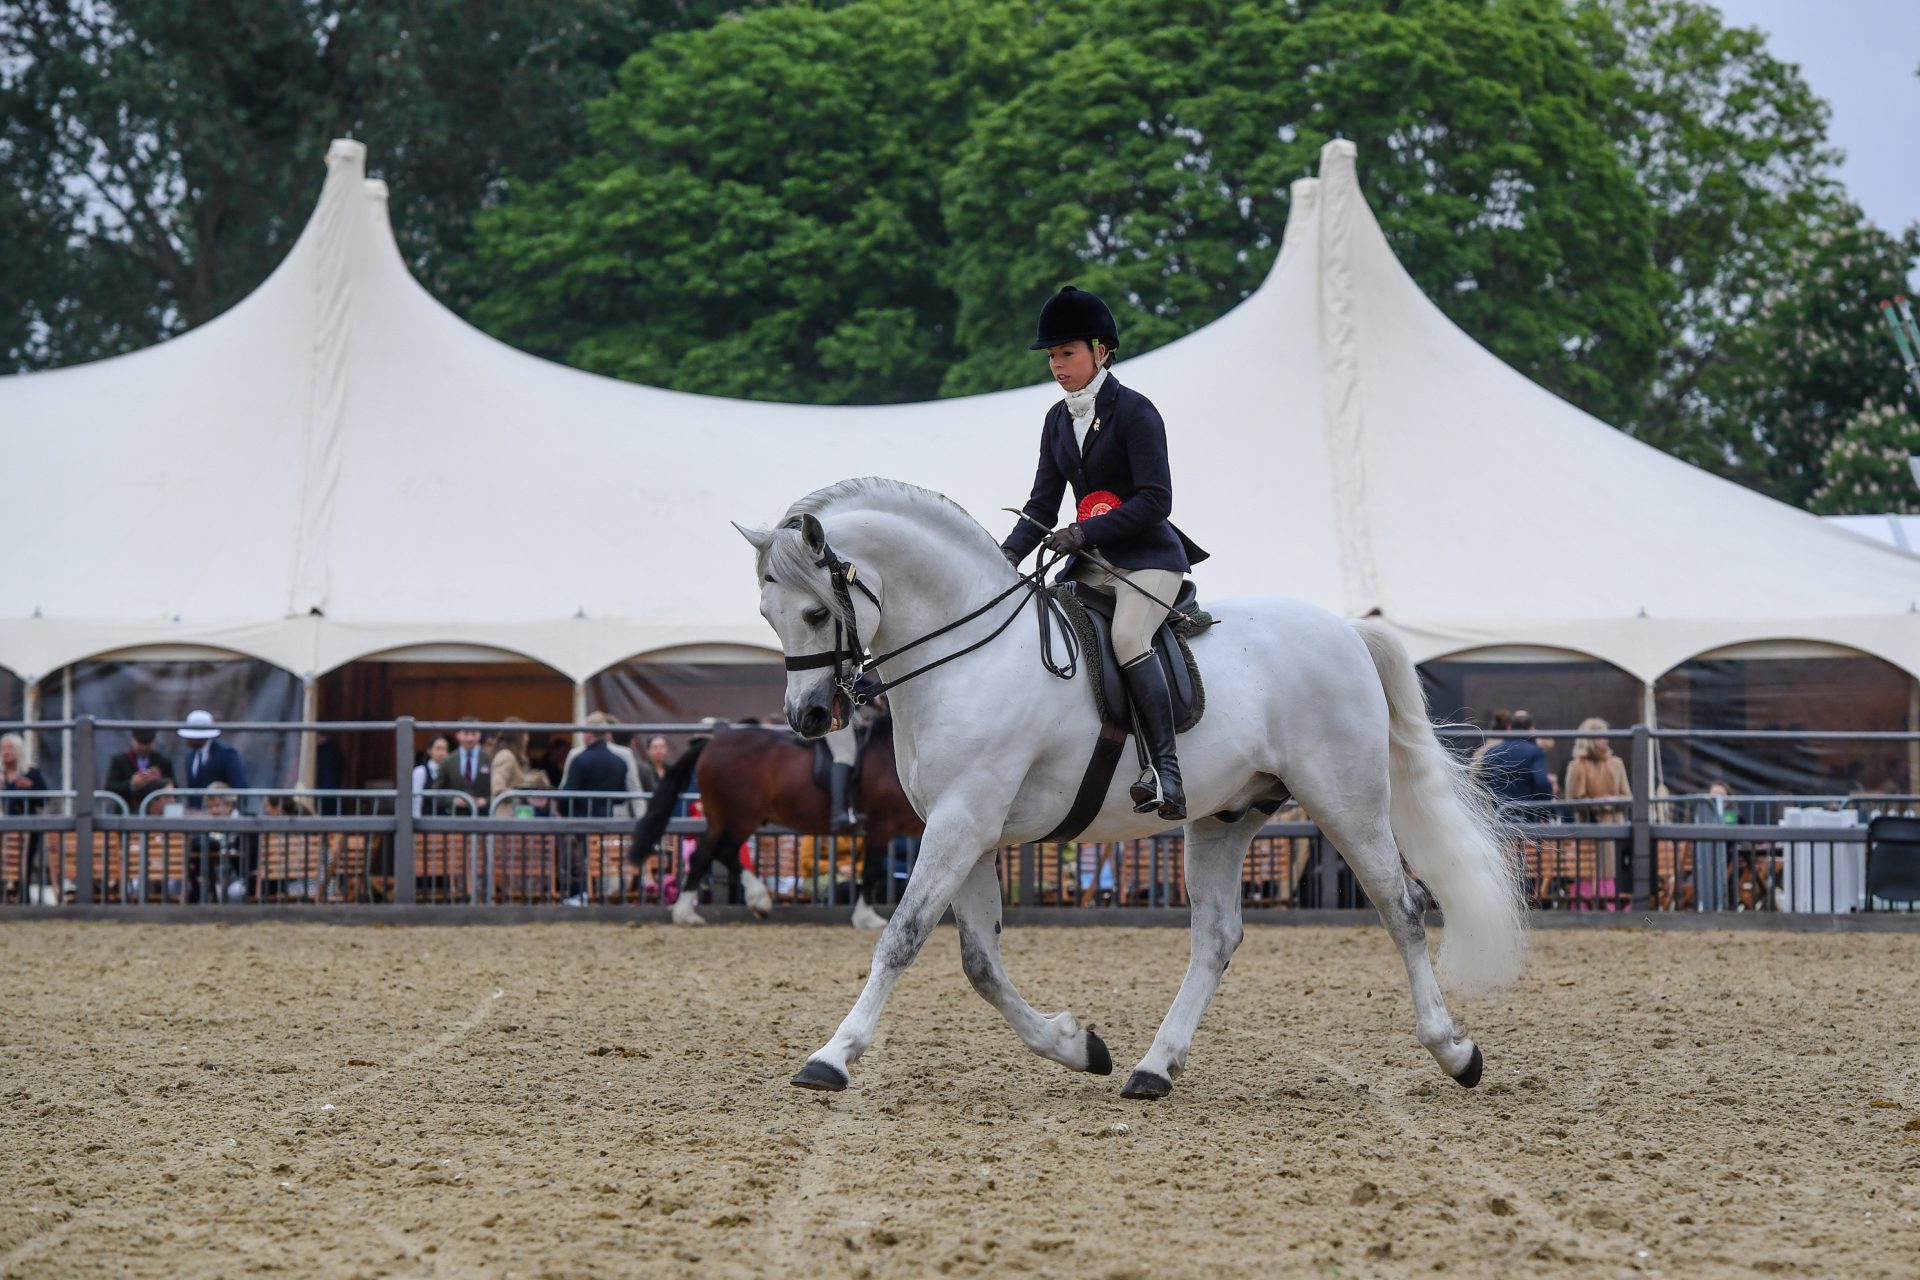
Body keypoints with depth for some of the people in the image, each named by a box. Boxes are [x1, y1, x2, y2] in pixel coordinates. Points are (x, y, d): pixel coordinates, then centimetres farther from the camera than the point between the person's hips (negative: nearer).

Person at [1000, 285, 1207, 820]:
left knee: (1126, 637, -31)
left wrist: (1084, 532, -24)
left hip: (1149, 557, -8)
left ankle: (1167, 774, -37)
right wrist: (1009, 555, -5)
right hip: (1091, 562, 8)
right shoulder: (1058, 421, 12)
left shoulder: (1134, 412, -10)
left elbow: (1154, 501, -16)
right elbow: (1042, 504, 13)